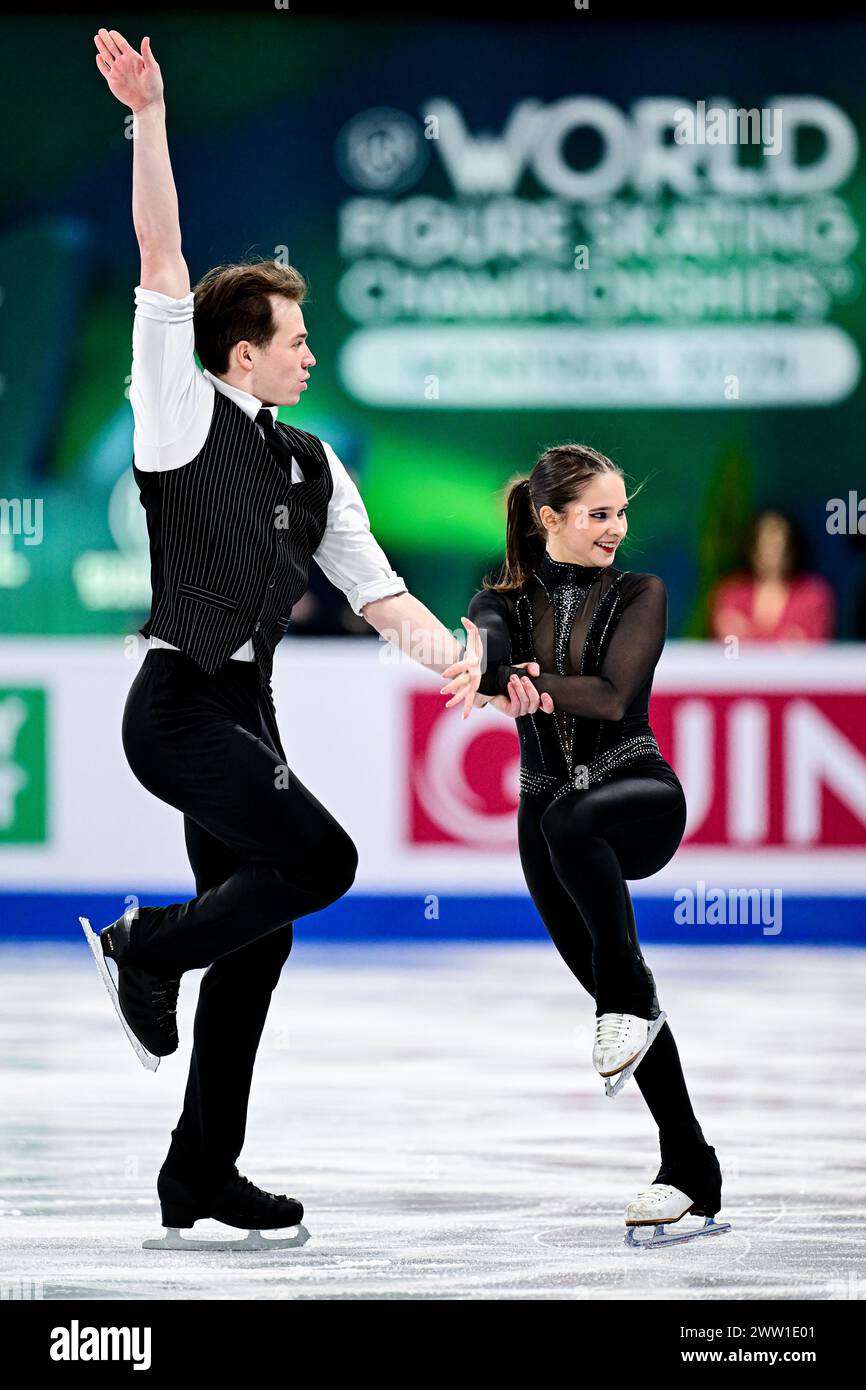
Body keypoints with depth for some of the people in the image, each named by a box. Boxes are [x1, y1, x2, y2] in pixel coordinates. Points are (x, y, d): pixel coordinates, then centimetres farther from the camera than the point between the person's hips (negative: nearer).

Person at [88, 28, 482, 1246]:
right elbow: (163, 262, -10)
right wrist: (149, 118, -16)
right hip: (181, 703, -8)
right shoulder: (186, 415, -2)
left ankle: (202, 1174, 12)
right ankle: (148, 948, 1)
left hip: (245, 711, 8)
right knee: (321, 858, -22)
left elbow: (377, 592, 16)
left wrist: (462, 662, 1)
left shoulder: (313, 467, 17)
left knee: (259, 937, 6)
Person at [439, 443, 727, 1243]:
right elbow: (484, 650, -18)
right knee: (617, 998, 1)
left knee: (570, 819, -39)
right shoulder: (506, 603, 7)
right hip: (547, 810, 3)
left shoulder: (640, 596, 3)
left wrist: (529, 683, -28)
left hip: (639, 791, -3)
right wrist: (504, 679, -42)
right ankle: (690, 1174, 7)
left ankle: (630, 995, -25)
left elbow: (612, 695, -13)